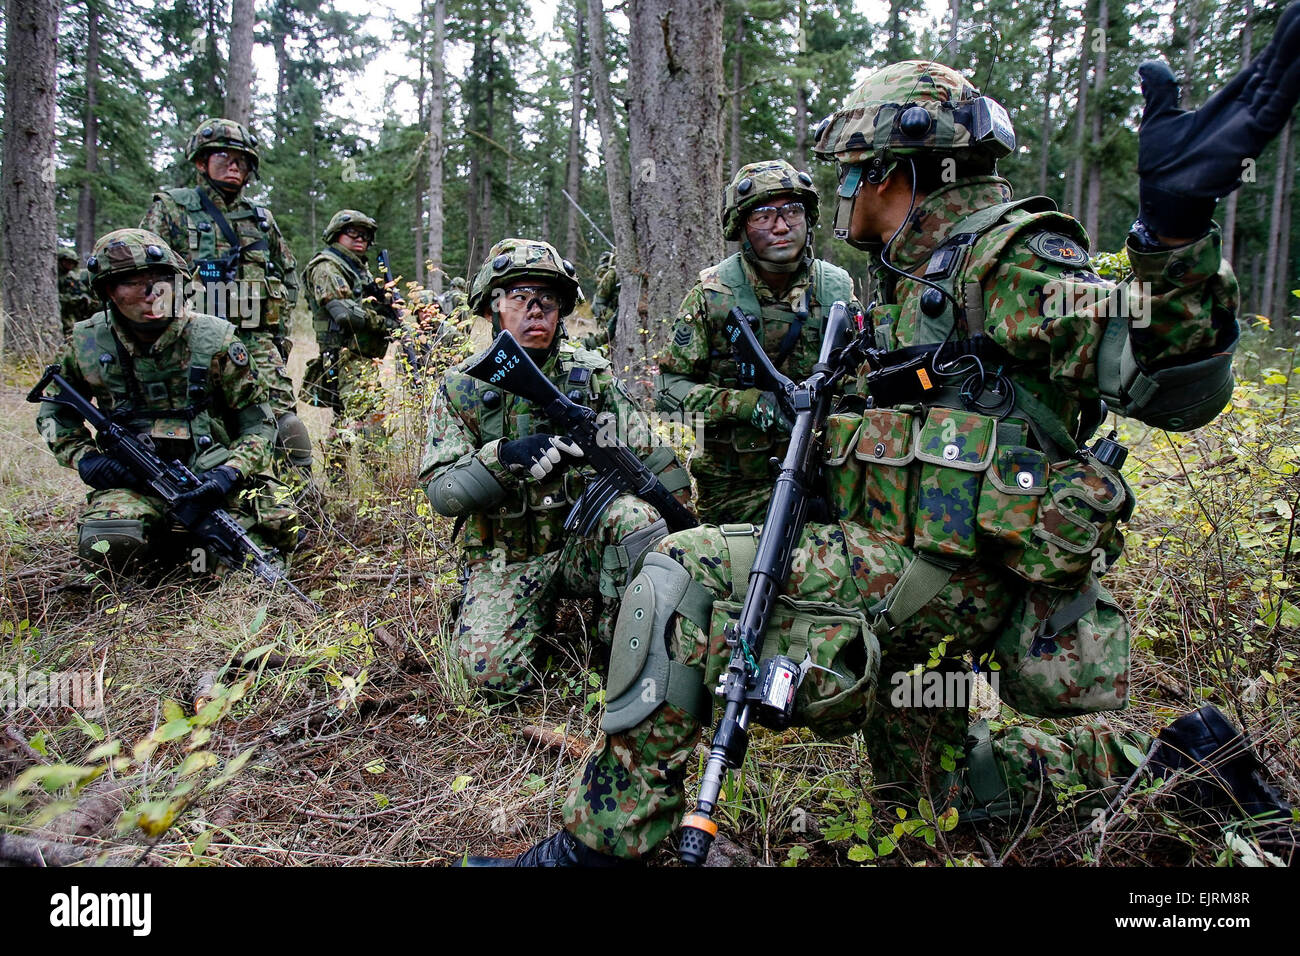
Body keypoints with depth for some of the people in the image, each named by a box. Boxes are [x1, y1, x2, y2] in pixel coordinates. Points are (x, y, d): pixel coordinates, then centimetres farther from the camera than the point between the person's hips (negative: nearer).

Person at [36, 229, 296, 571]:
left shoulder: (215, 340, -7)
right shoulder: (86, 344, 0)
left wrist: (230, 473, -19)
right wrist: (83, 456, -2)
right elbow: (55, 413, 18)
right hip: (132, 482, 1)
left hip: (210, 479, 0)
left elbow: (258, 424, -2)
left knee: (281, 531, -24)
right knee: (106, 546, -31)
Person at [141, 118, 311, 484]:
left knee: (287, 432, -8)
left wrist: (280, 329, 16)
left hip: (257, 344, 3)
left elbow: (289, 275, 27)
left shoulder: (262, 219, 18)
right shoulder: (170, 210, 6)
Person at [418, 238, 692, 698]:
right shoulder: (461, 388, -1)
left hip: (585, 542, 0)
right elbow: (440, 491, -7)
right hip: (507, 560, 0)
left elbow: (649, 455, 4)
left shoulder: (592, 373, 2)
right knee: (492, 671, -21)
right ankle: (540, 612, 14)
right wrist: (504, 458, -25)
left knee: (633, 513, -32)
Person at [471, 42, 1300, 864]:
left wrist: (1175, 224, -38)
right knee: (929, 779, 25)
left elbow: (1172, 388, -23)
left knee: (681, 575, -19)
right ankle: (1169, 757, 29)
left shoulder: (1007, 254, -12)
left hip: (931, 572, -10)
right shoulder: (916, 277, 17)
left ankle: (604, 837, -11)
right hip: (918, 578, 10)